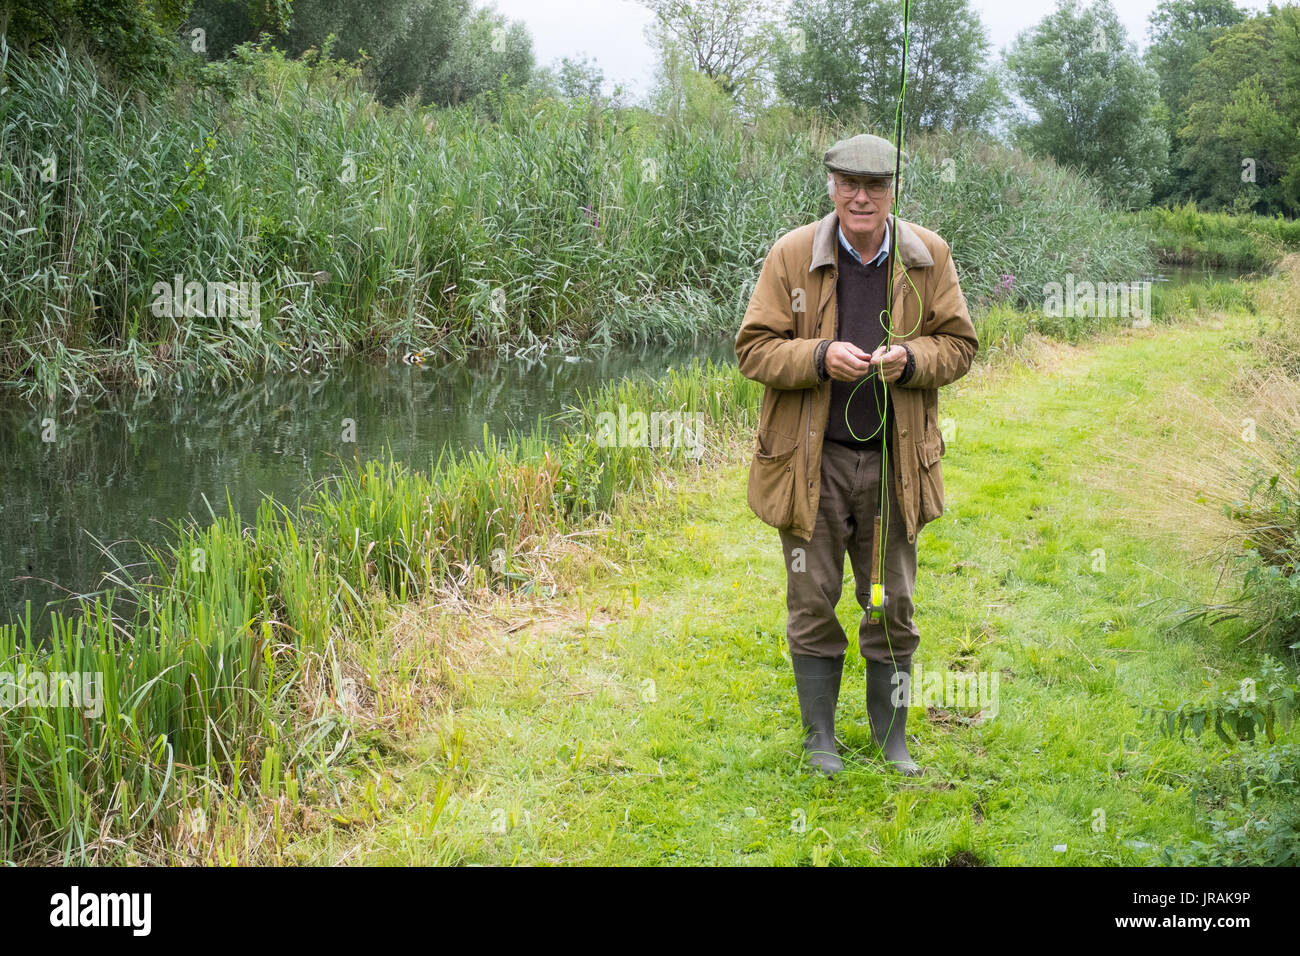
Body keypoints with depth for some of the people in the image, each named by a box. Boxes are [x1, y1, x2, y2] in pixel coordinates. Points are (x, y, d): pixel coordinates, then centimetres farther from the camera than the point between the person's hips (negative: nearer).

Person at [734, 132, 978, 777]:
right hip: (811, 460, -1)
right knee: (812, 603, 5)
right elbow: (753, 349, -5)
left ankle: (892, 737, 24)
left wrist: (911, 358, -16)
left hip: (895, 459, 2)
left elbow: (960, 343, 5)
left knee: (893, 607, 9)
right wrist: (820, 356, -22)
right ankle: (820, 740, 20)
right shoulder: (792, 255, -4)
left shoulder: (928, 257, 2)